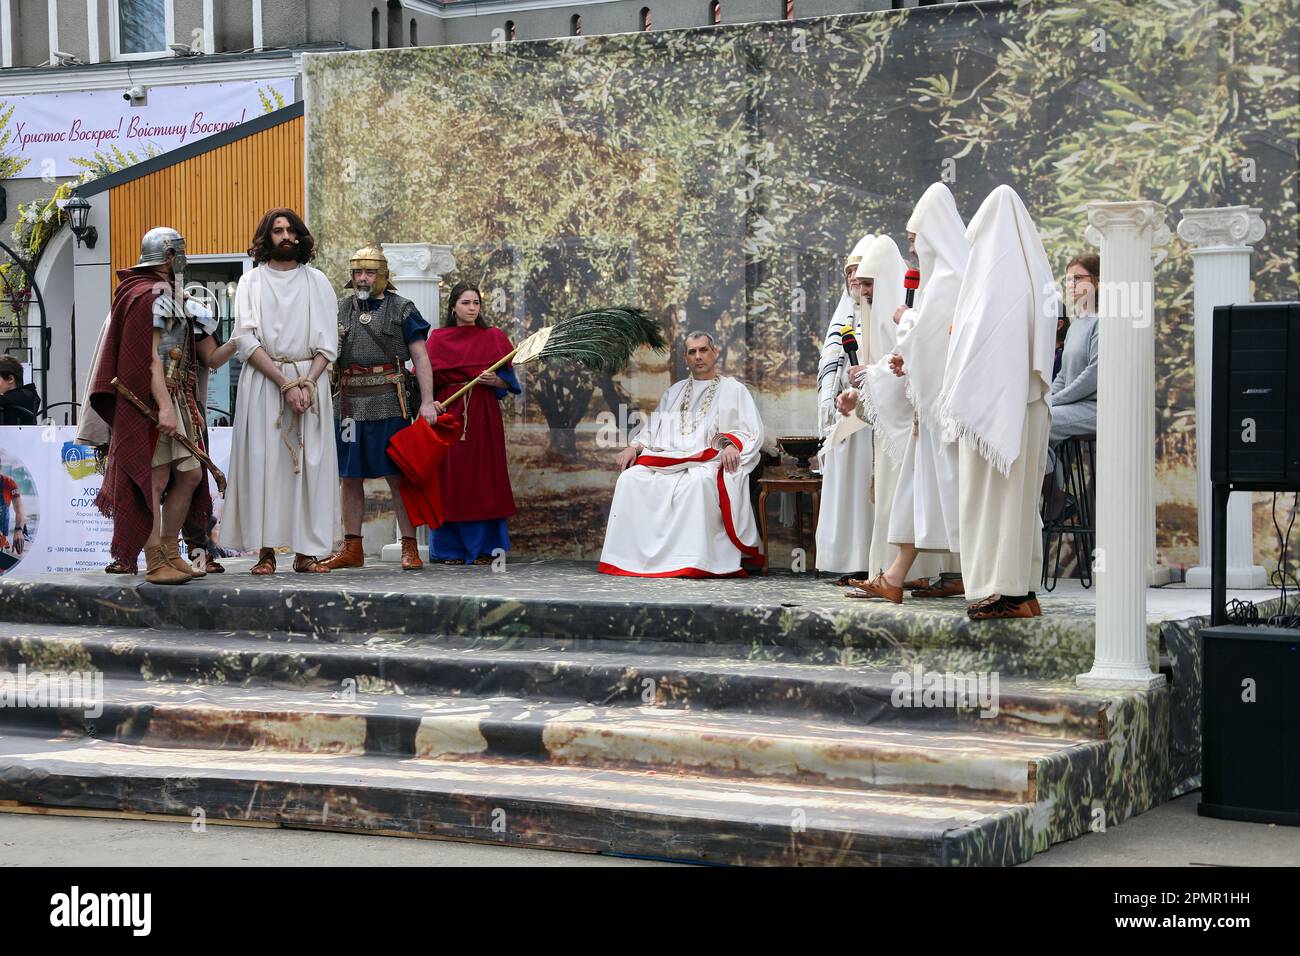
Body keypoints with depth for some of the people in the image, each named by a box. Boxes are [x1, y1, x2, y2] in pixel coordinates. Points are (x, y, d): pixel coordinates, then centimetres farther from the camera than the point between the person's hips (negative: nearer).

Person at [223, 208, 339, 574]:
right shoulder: (251, 282, 7)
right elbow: (247, 340, -3)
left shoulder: (317, 281, 12)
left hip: (310, 381, 1)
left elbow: (328, 342, 6)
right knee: (263, 460, -6)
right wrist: (285, 383, -13)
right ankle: (266, 550, -4)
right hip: (263, 380, -1)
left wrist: (307, 383, -10)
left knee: (309, 462, -3)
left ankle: (306, 551, -2)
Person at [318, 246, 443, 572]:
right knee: (350, 477, 7)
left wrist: (427, 401, -8)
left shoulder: (402, 309, 4)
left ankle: (409, 548, 1)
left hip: (389, 404, -4)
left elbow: (420, 357, 0)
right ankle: (352, 549, 14)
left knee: (398, 477, -3)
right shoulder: (339, 310, 14)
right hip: (349, 405, 4)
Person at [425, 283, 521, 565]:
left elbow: (509, 382, 6)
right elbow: (428, 381, 6)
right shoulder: (438, 338, 10)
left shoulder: (494, 338, 9)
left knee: (483, 477, -2)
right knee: (450, 478, -2)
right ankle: (452, 548, 2)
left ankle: (484, 548, 2)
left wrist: (494, 381, -14)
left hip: (484, 415, 0)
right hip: (448, 413, 0)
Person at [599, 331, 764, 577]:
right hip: (668, 459, 4)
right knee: (630, 478, -25)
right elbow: (652, 428, 26)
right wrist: (635, 446, 4)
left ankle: (692, 561, -42)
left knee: (698, 481, -40)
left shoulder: (734, 390, 16)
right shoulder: (674, 392, 29)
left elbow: (752, 433, 6)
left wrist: (731, 444, -16)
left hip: (710, 461, -4)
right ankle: (630, 556, -29)